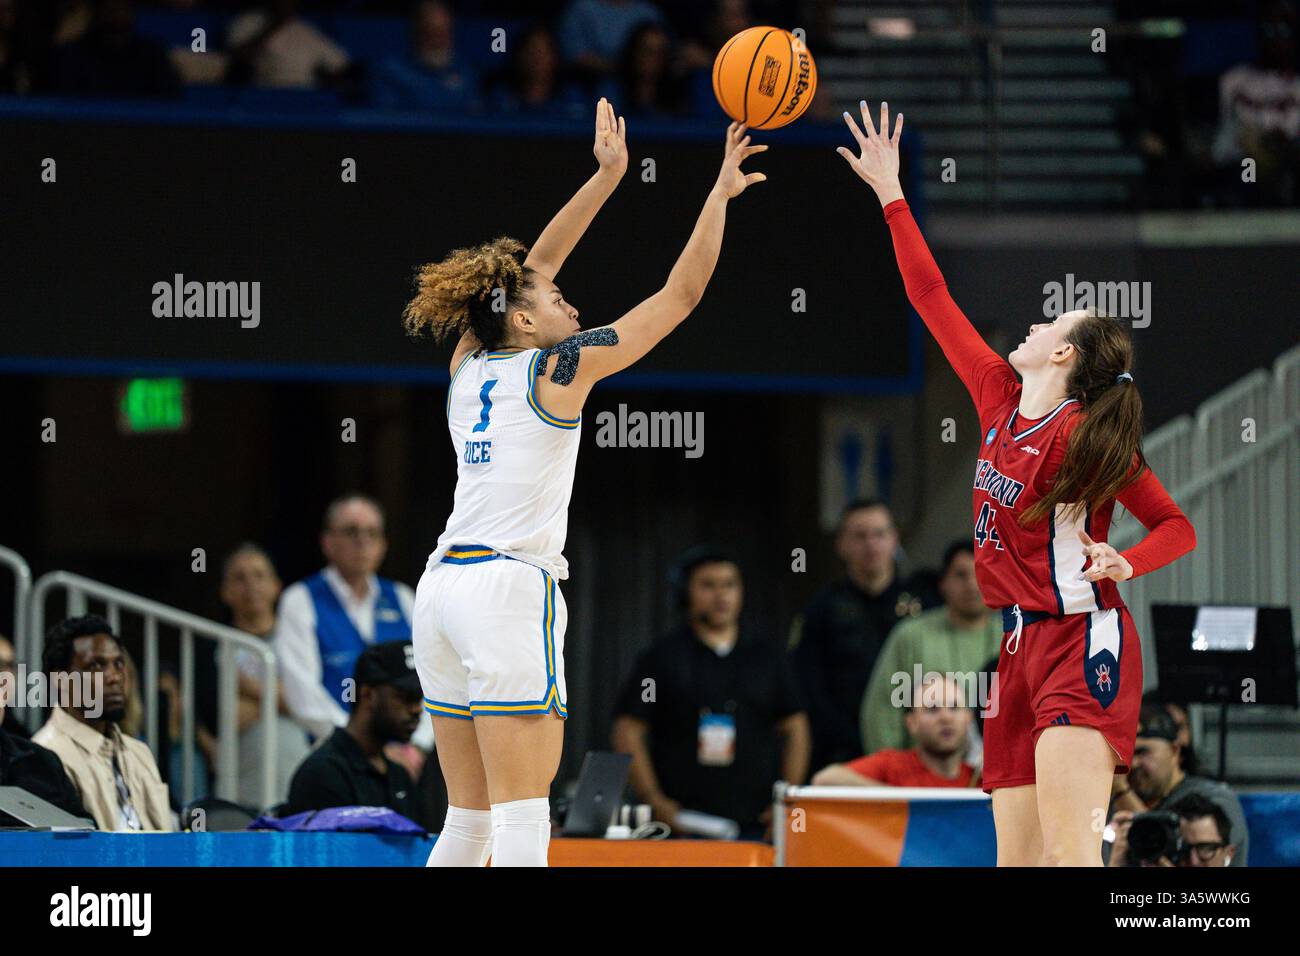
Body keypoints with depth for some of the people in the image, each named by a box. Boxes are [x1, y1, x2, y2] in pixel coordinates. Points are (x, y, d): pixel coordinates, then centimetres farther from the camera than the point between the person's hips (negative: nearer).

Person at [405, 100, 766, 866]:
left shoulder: (472, 367, 14)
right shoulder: (559, 368, -2)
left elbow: (528, 269, 27)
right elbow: (681, 294, 3)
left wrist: (607, 177, 29)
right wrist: (722, 192, 12)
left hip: (443, 588, 8)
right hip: (511, 587, -8)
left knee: (468, 820, 9)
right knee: (523, 817, -11)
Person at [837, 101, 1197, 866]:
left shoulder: (1086, 435, -10)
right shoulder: (1000, 399, 8)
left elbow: (1177, 526, -5)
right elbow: (933, 299, 16)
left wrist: (1125, 564, -25)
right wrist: (891, 195, 18)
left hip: (1081, 643, -7)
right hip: (1022, 648, 7)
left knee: (1069, 853, -19)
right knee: (1016, 854, 4)